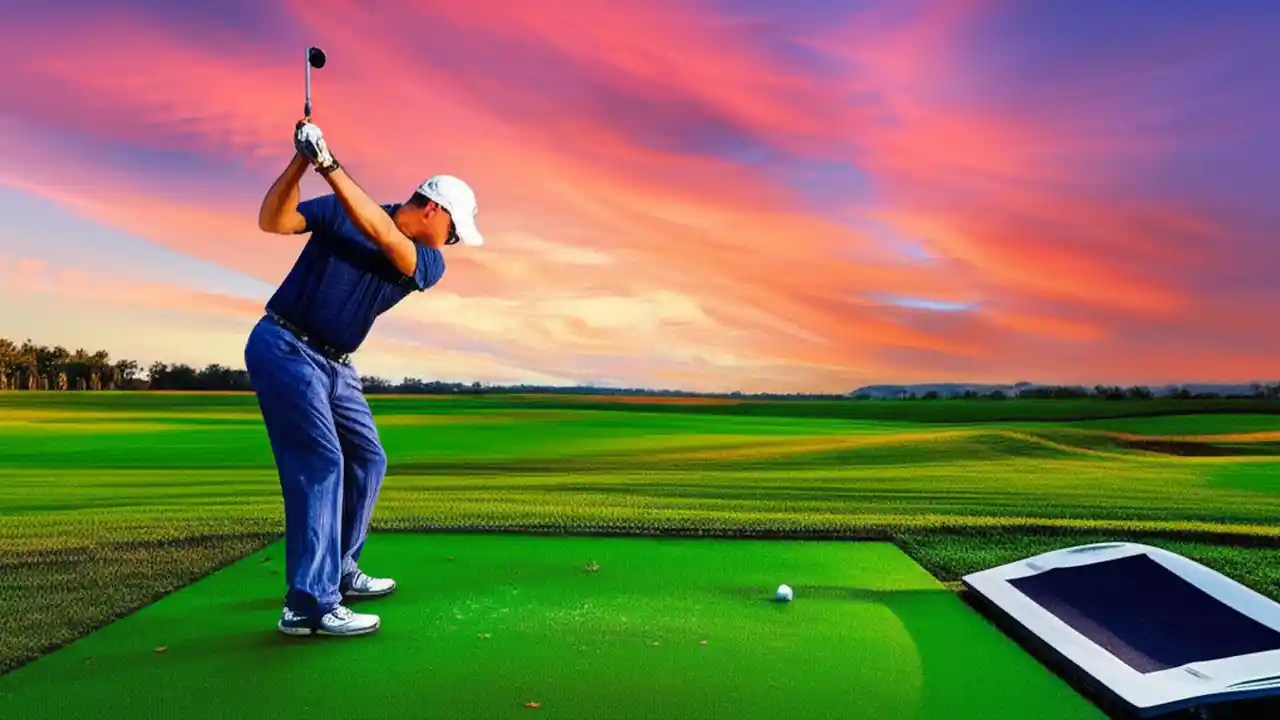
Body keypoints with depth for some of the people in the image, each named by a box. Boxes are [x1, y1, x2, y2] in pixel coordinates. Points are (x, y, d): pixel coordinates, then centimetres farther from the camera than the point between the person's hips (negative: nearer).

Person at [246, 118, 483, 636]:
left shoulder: (430, 264, 0)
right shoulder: (339, 209, -4)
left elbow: (382, 235, -18)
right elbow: (273, 221, -13)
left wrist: (329, 166, -27)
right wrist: (301, 161, -25)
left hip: (335, 365, 7)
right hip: (284, 347, -6)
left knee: (367, 460, 11)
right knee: (319, 463, -16)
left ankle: (339, 570, 27)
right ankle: (309, 605, -14)